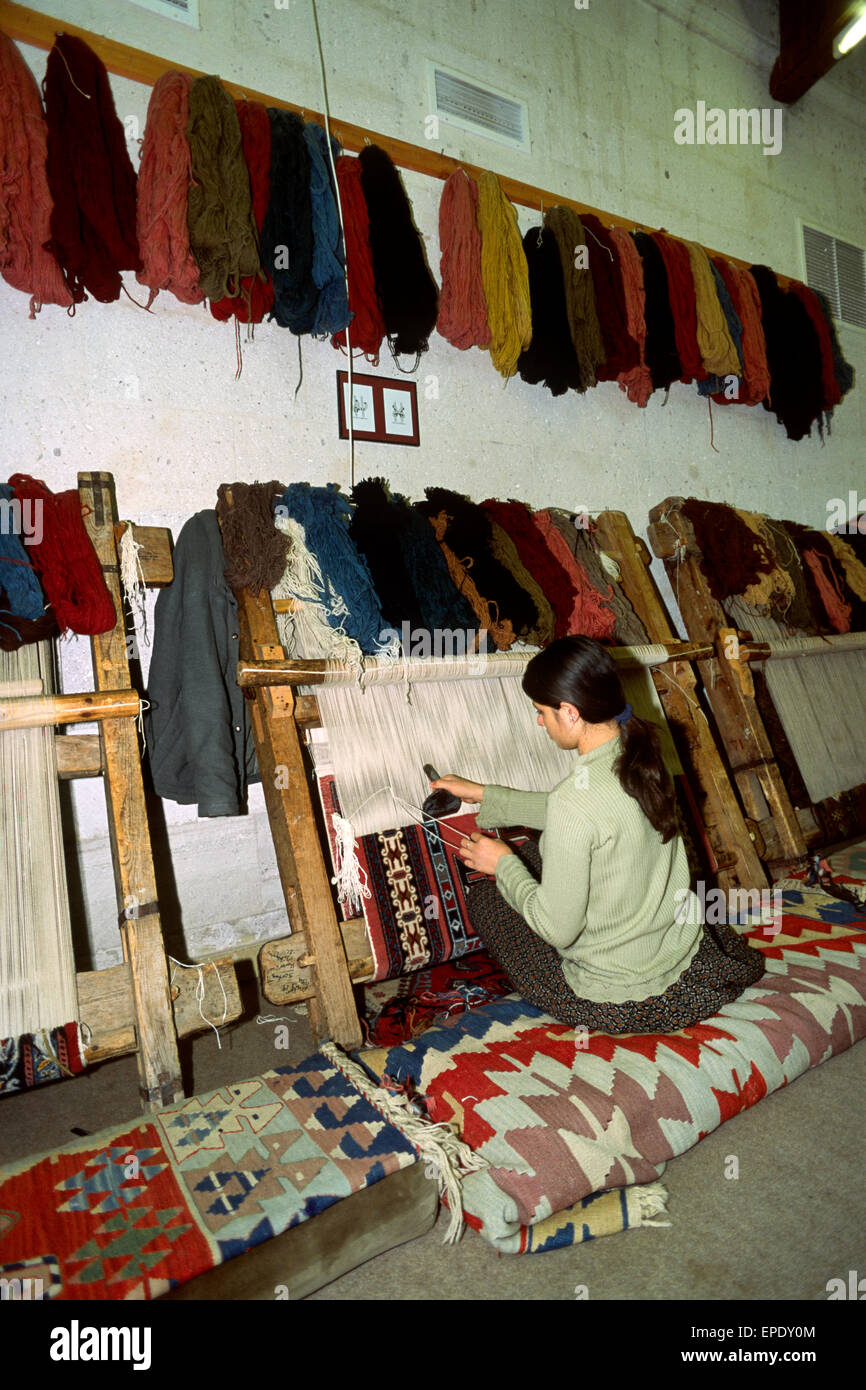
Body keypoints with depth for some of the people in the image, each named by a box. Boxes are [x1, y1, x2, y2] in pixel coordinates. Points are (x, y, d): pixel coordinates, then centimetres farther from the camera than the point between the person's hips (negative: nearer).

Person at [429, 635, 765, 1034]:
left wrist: (503, 864, -6)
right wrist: (485, 795, 17)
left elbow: (557, 929, -22)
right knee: (535, 855, 22)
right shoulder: (642, 753, -8)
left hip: (622, 1000, -7)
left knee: (485, 896, 11)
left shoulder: (573, 800, -32)